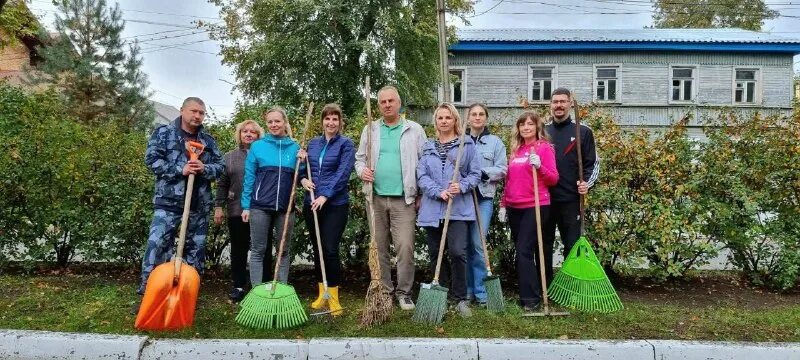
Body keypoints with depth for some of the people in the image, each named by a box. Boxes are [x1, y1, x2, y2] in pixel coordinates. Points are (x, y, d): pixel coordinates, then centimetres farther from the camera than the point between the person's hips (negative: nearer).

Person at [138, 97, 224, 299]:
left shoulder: (208, 140, 12)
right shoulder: (164, 132, 2)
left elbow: (220, 166, 10)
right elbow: (151, 158, -7)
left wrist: (205, 168, -12)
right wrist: (180, 170, -17)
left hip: (199, 204, 4)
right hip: (169, 201, -4)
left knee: (196, 248, 10)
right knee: (157, 244, -11)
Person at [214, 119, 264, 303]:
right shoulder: (230, 157, 11)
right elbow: (222, 184, 11)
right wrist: (218, 207, 5)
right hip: (236, 210, 2)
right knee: (238, 249, 8)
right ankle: (238, 285, 18)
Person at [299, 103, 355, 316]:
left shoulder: (346, 144, -3)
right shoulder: (313, 143, 13)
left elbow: (343, 173, -13)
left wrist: (325, 196, -20)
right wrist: (303, 179, -4)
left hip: (335, 205, -5)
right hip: (311, 203, 5)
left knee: (330, 250, -8)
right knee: (317, 249, 11)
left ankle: (334, 297, 4)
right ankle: (322, 293, 23)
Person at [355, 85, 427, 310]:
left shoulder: (414, 130, 4)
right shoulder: (370, 130, 11)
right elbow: (360, 158, 15)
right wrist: (362, 170, -8)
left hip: (403, 199, -3)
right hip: (376, 198, 3)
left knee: (405, 247, -7)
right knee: (378, 247, 9)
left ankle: (404, 291, 8)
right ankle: (383, 290, 22)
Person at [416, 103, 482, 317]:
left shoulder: (467, 144, 6)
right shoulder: (428, 147, 13)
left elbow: (475, 173, 2)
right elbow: (421, 176, 3)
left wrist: (462, 186, -17)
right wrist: (439, 192, -13)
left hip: (458, 208, -3)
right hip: (432, 209, 3)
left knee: (457, 252, -15)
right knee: (435, 254, 8)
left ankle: (460, 298, 1)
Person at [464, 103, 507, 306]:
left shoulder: (495, 142, 9)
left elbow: (502, 169, 3)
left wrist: (482, 173, -11)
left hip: (484, 198, -1)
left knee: (478, 245, -6)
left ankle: (480, 292, 4)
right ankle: (467, 290, 16)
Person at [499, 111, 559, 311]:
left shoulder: (544, 147, -2)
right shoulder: (516, 149, 15)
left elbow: (553, 179, -6)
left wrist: (539, 166, -23)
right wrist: (503, 204, 14)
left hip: (535, 206, -6)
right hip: (514, 207, 6)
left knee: (524, 251, -12)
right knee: (520, 251, 9)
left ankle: (531, 299, -6)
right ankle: (526, 294, 18)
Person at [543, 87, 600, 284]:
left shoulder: (583, 131, 3)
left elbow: (593, 163, 3)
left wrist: (587, 183, -13)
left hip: (571, 199, -3)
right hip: (544, 199, 3)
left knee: (572, 245, 3)